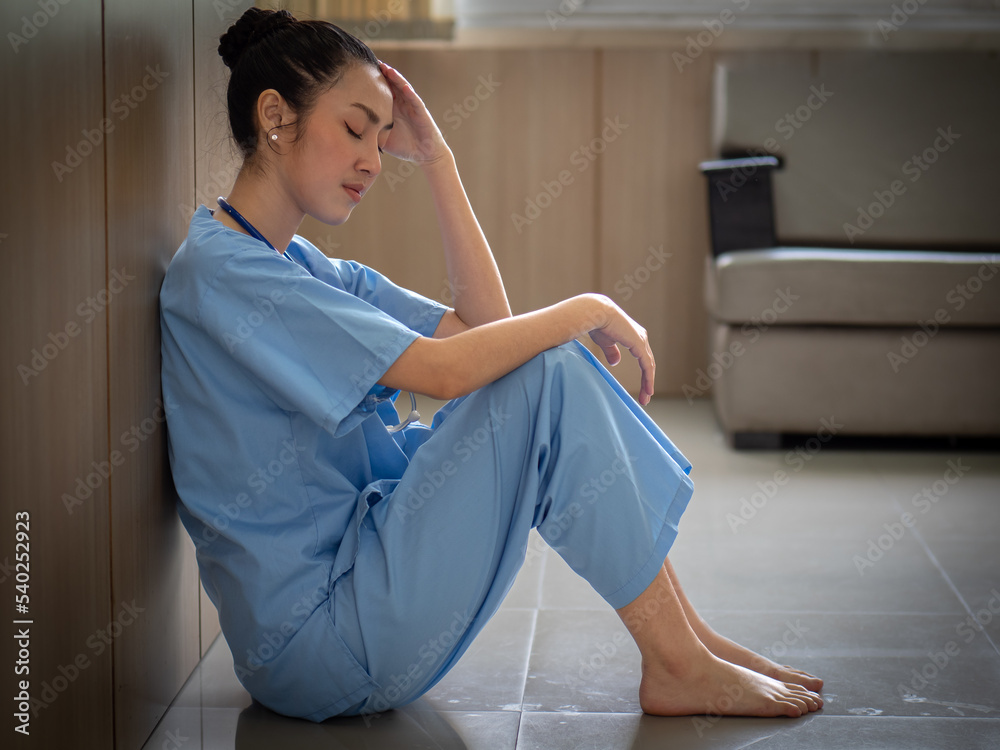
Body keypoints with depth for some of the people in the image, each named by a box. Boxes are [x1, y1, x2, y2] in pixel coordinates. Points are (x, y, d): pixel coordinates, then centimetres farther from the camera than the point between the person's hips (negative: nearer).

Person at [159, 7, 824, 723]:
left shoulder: (305, 267, 15)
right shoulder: (218, 269, -16)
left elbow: (483, 327, 9)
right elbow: (443, 370, -22)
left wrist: (437, 160, 6)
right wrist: (587, 311, -9)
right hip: (319, 644, -10)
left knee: (538, 359, 5)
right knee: (549, 375, -15)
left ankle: (691, 632, 5)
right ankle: (677, 665, -6)